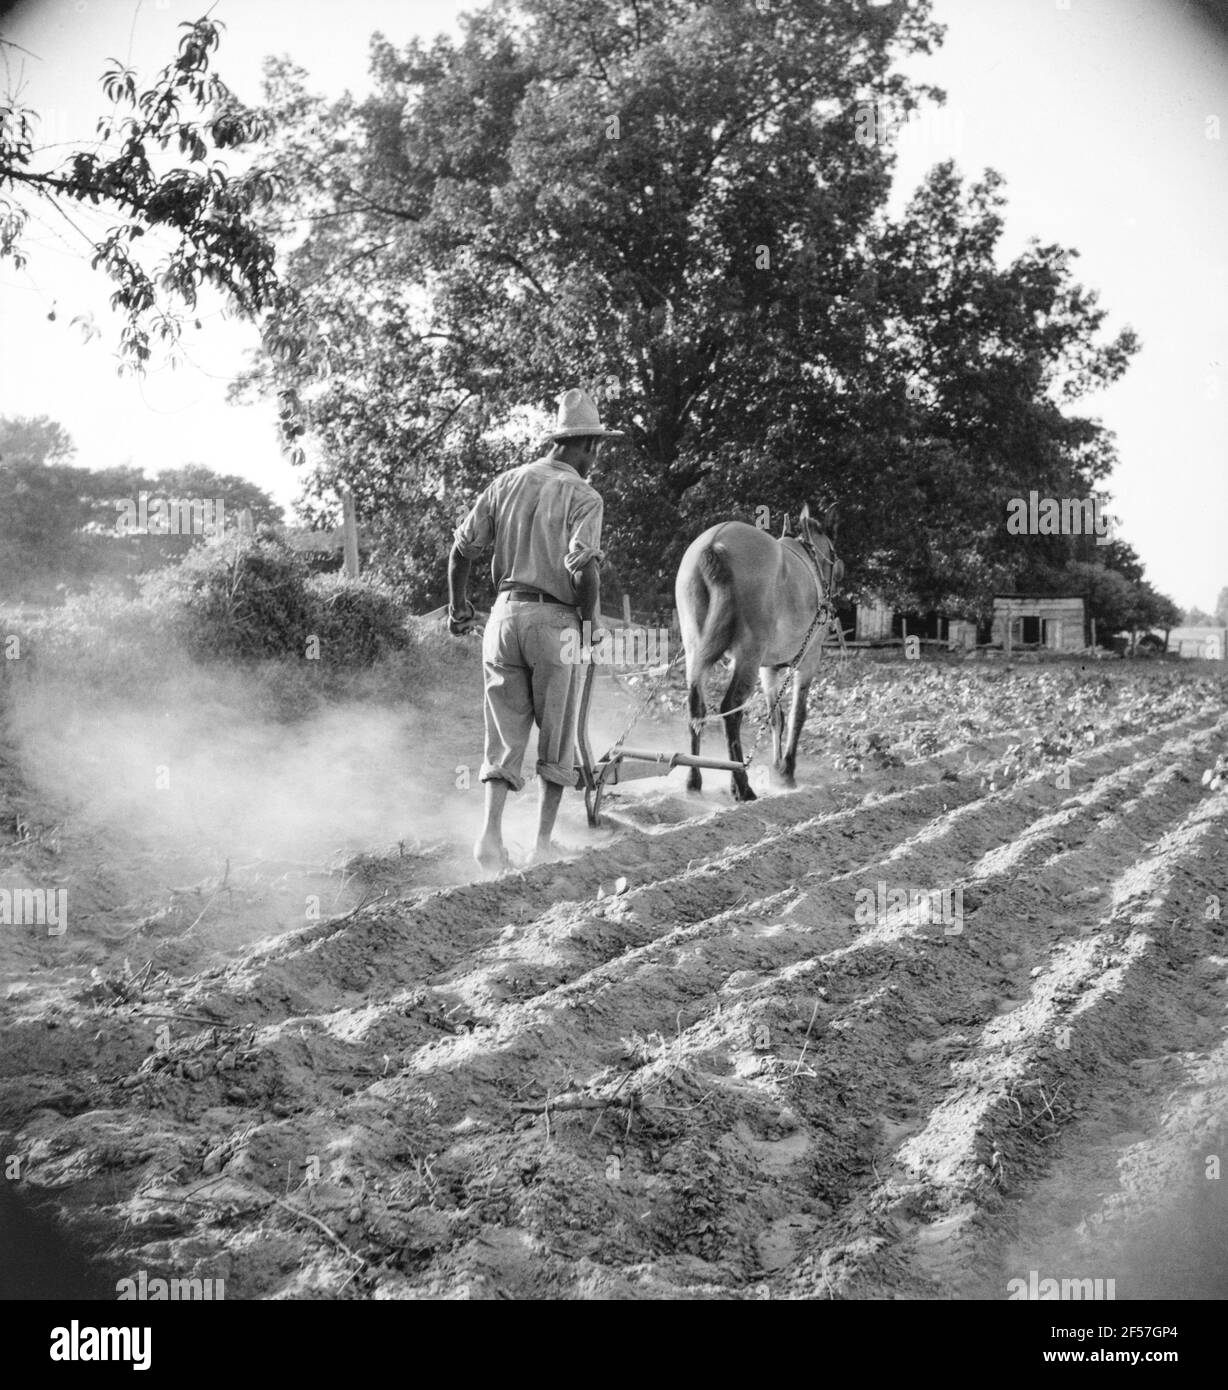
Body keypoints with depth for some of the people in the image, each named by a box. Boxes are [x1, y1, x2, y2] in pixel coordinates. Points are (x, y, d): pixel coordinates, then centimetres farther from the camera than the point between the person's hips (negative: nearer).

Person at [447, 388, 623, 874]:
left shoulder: (508, 481, 8)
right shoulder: (583, 496, -7)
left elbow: (463, 546, 8)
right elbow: (584, 566, -20)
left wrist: (457, 604, 20)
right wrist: (591, 621, -5)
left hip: (506, 614, 4)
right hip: (556, 621, -4)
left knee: (505, 731, 11)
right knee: (556, 737, 10)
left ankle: (491, 831, -3)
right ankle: (543, 842, 13)